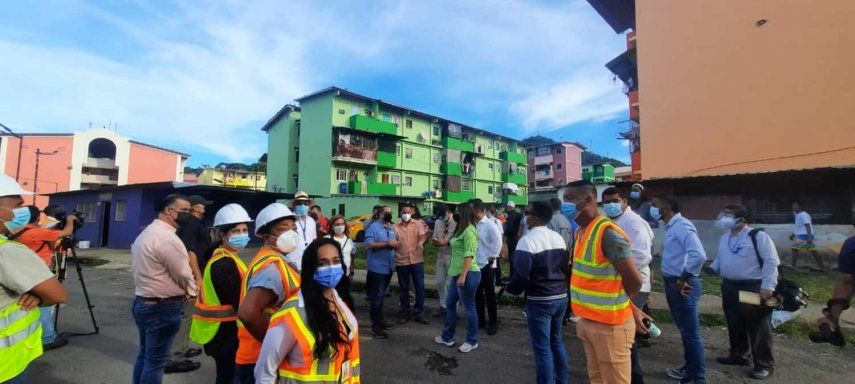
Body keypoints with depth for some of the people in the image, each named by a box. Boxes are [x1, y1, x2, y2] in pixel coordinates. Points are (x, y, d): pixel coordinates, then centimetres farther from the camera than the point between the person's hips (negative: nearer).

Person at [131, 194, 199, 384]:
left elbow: (154, 270, 12)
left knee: (145, 354, 21)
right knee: (156, 361, 2)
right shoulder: (168, 238, -23)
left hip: (143, 302, 10)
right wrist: (192, 292, 2)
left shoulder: (146, 232, 11)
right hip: (162, 308, -10)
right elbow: (183, 275, -17)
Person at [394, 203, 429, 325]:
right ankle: (405, 313, 26)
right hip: (401, 262, 0)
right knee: (404, 289, 12)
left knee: (420, 287, 3)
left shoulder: (418, 224, 3)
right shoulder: (396, 227, 3)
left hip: (417, 260, 0)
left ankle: (418, 313, 18)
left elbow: (423, 235, -12)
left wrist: (421, 242, -32)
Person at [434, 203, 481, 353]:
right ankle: (447, 337, 31)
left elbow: (469, 255, -22)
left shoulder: (469, 230, -17)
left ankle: (472, 341, 22)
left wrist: (463, 276, -24)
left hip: (468, 274, -10)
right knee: (450, 304, 17)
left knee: (469, 308, 5)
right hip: (458, 273, 10)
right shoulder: (461, 229, 14)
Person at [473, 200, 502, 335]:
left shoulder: (490, 224, -13)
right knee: (477, 294, 15)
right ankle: (480, 320, 30)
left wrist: (492, 258, -11)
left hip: (486, 265, -6)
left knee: (489, 295, 6)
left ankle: (493, 323, 20)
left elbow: (498, 242, -13)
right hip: (475, 265, 6)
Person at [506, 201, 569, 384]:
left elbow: (521, 274, -20)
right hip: (561, 297, 8)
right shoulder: (558, 238, 5)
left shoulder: (527, 240, -17)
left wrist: (512, 288, -1)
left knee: (542, 348, 6)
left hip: (539, 300, -8)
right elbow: (565, 266, 11)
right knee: (556, 341, 23)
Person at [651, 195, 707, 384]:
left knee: (690, 332, 2)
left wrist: (684, 279, -21)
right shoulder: (671, 227, 12)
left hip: (682, 285, -10)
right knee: (685, 330, 21)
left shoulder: (682, 226, -17)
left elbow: (699, 255, -30)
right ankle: (689, 369, 35)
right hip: (672, 283, 10)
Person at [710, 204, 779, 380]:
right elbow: (719, 259, 20)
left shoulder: (758, 236, -11)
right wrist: (710, 270, 3)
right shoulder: (724, 237, 11)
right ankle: (738, 355, 32)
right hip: (729, 287, 7)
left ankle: (764, 364, 17)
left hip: (753, 288, -7)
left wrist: (767, 287, -19)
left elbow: (771, 262, -14)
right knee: (734, 324, 17)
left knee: (758, 327, 3)